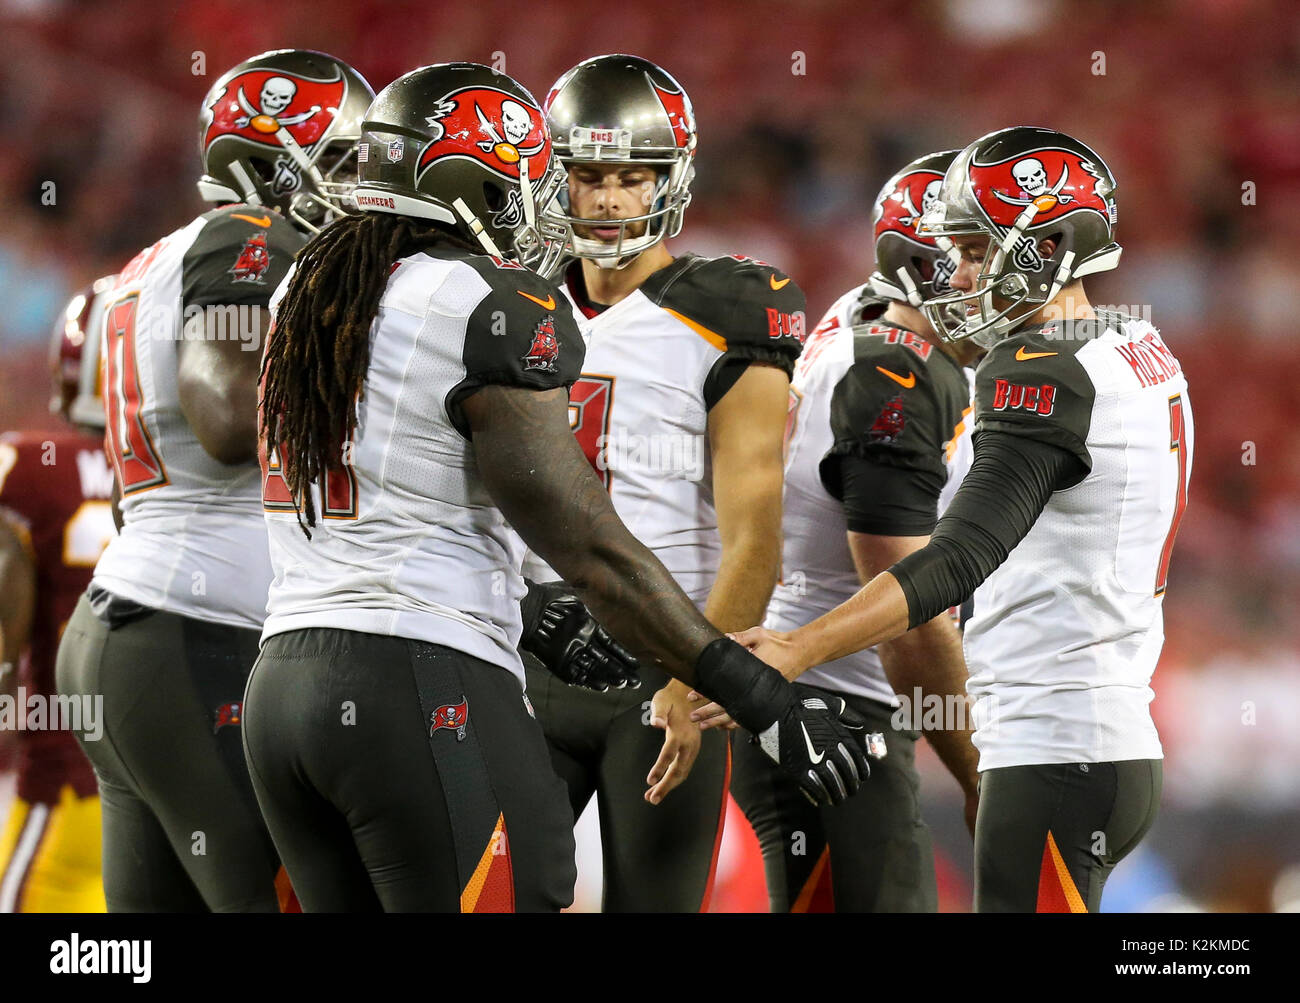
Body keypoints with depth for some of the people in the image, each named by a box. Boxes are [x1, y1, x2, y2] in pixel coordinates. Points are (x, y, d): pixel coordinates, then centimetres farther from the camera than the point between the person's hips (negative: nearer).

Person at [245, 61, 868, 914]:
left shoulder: (311, 292, 15)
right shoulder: (493, 307, -9)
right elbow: (588, 547, -12)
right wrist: (761, 699, -9)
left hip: (284, 681, 8)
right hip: (426, 688, -8)